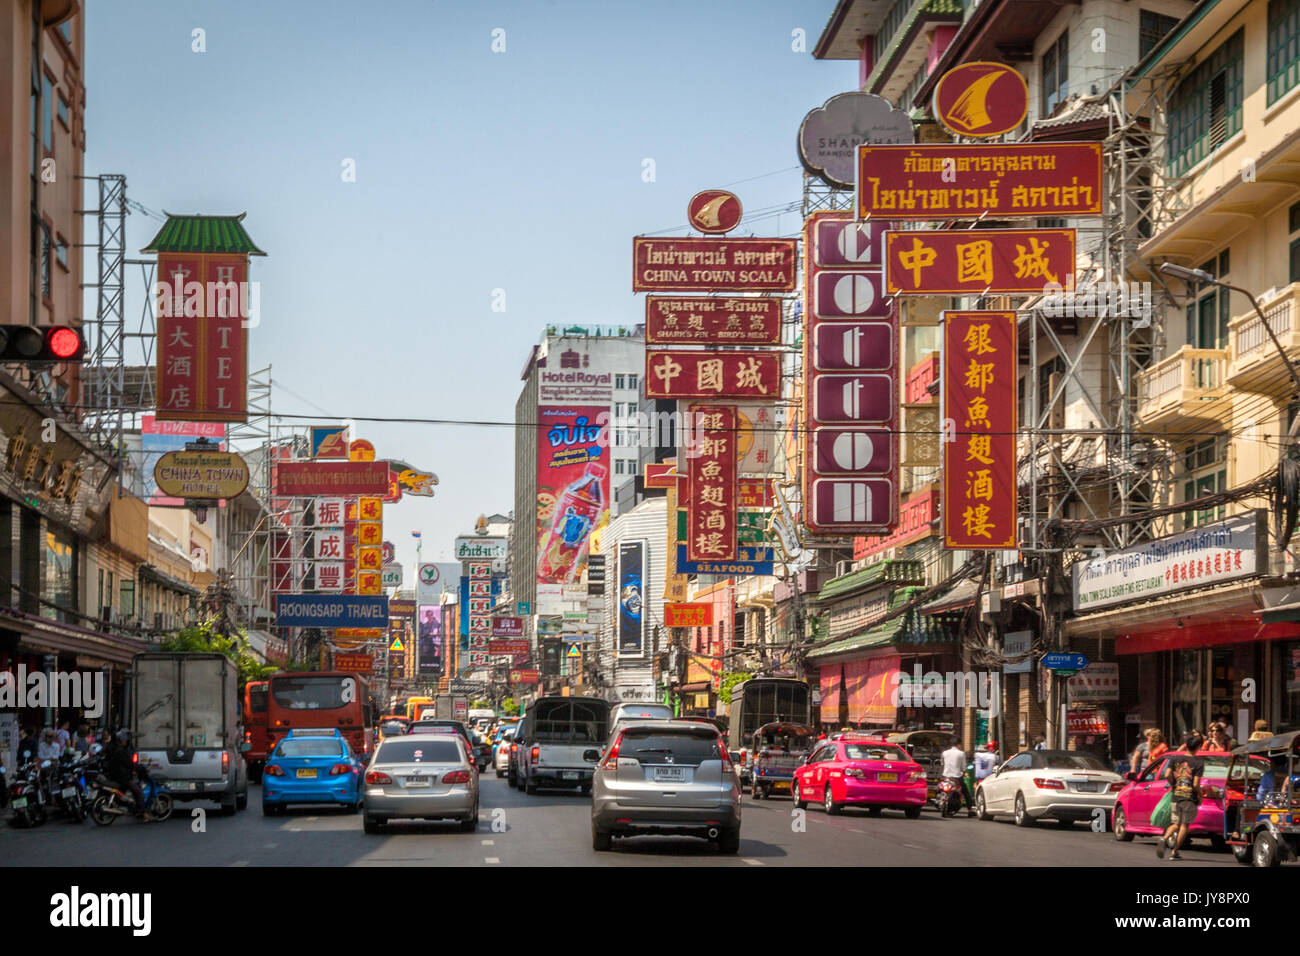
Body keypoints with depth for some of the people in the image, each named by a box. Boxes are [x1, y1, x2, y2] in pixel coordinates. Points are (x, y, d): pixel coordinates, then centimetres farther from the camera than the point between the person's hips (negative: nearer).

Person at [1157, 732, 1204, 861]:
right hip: (1190, 798, -3)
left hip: (1176, 797, 4)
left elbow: (1167, 775, -5)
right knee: (1184, 825, 6)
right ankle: (1174, 852, 4)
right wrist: (1200, 797, 3)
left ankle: (1164, 838, -16)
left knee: (1175, 824, 13)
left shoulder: (1176, 759, 3)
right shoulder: (1198, 763, -8)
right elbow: (1196, 784, -14)